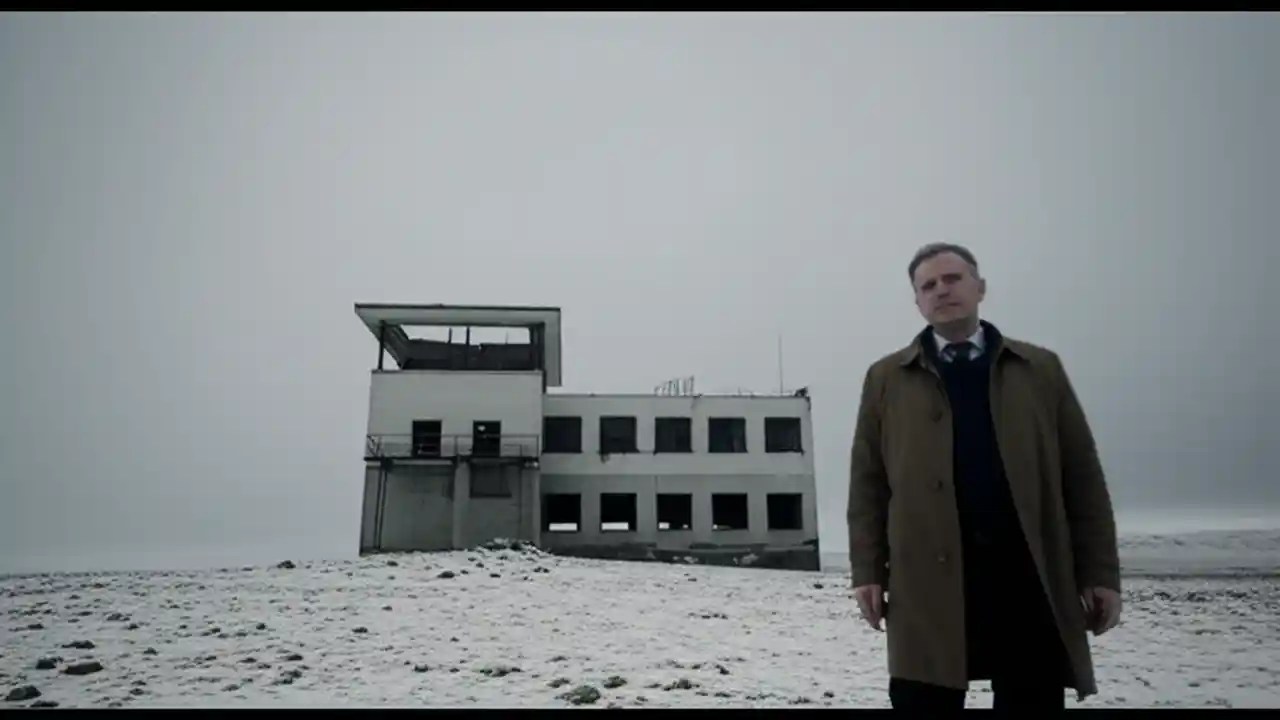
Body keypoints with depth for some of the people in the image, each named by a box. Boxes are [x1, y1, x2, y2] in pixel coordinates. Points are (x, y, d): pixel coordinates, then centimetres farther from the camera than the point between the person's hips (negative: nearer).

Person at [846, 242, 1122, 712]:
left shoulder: (1041, 369, 11)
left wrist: (1100, 572, 2)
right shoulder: (887, 378, 8)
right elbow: (868, 482, 5)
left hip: (1030, 576, 1)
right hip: (928, 581, -1)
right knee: (924, 702, 4)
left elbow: (1082, 477, 8)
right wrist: (868, 570, -2)